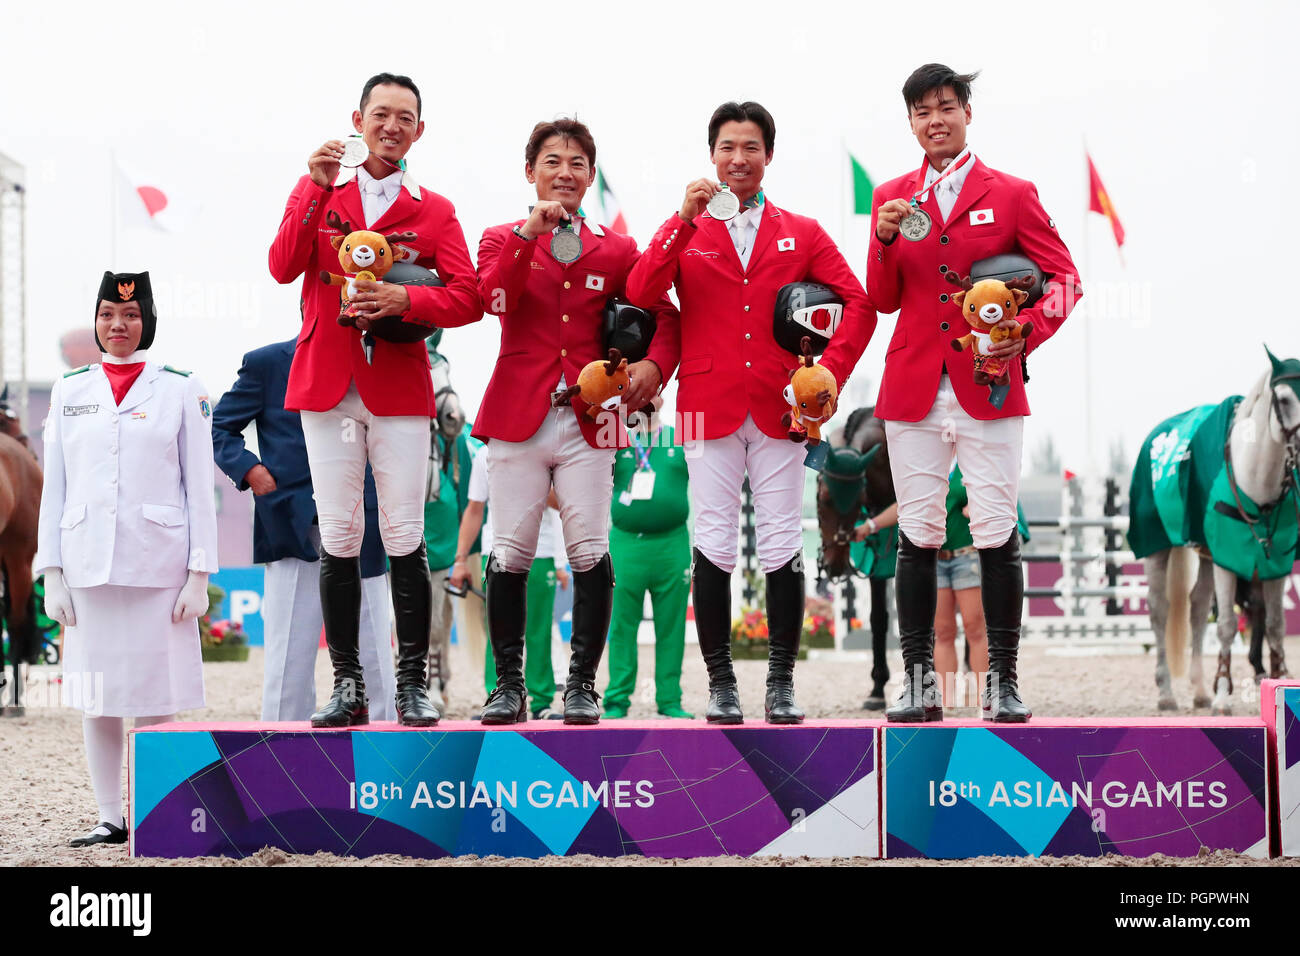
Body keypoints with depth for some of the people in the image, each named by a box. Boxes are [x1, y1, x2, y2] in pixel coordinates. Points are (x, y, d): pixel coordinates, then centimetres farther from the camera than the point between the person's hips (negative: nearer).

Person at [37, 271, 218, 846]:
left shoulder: (181, 389, 3)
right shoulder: (69, 390, 10)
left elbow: (200, 489, 2)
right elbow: (54, 489, 9)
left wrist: (199, 575, -4)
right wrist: (52, 572, 2)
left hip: (157, 565, -3)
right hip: (88, 565, 3)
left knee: (156, 697, -2)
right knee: (95, 697, 5)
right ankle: (109, 818, 13)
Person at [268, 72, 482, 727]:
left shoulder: (434, 211, 11)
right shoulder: (318, 194, 12)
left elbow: (467, 298, 0)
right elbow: (283, 268, -5)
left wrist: (404, 299, -16)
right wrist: (316, 188, -10)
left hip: (400, 388, -1)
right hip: (327, 385, 1)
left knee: (404, 538, -4)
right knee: (338, 538, -1)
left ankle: (412, 685, 1)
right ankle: (347, 686, 3)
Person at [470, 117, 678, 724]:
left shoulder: (617, 251, 14)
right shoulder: (503, 240, 10)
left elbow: (662, 313, 15)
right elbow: (494, 298, -10)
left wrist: (654, 363, -4)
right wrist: (530, 234, -17)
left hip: (589, 422, 1)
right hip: (519, 417, -1)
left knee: (591, 553, -6)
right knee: (510, 553, -2)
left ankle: (582, 685, 3)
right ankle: (509, 684, 8)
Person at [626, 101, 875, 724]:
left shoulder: (802, 234, 12)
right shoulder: (686, 231, 9)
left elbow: (858, 303, 7)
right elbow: (640, 296, -7)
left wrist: (829, 374, -5)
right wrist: (685, 219, -13)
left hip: (778, 409, 1)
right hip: (710, 407, -1)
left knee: (783, 545, -1)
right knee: (713, 546, -3)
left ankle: (781, 683, 5)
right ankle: (720, 683, 3)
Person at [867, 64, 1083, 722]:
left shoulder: (1012, 195, 5)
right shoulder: (893, 198, 12)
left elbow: (1064, 279, 5)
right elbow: (884, 300, 12)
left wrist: (1027, 330, -12)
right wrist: (885, 242, -6)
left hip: (988, 388, -2)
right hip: (913, 389, 2)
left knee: (997, 534, -5)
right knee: (917, 535, 2)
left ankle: (1003, 683, 1)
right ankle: (918, 684, 6)